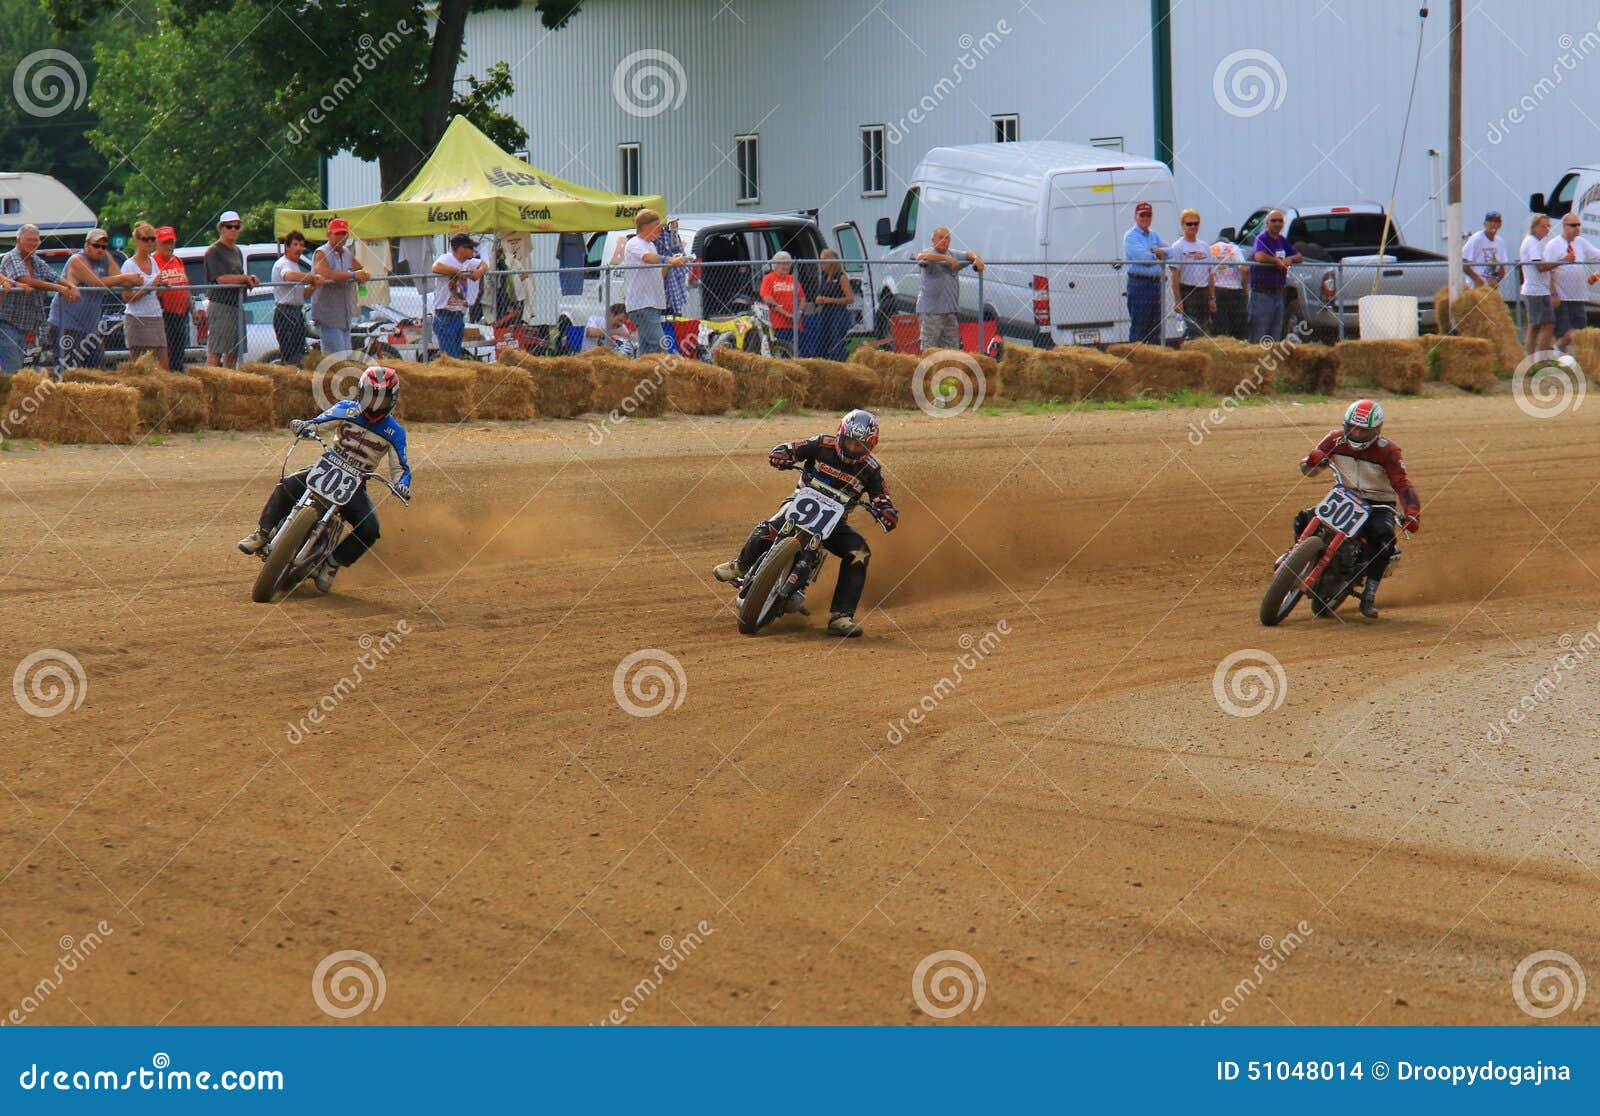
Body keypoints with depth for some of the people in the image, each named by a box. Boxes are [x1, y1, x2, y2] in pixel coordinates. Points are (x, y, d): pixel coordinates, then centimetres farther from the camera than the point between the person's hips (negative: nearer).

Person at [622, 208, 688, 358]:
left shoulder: (651, 245, 21)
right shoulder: (634, 245, -9)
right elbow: (648, 257, -31)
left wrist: (669, 265, 6)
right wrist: (669, 260, -47)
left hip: (653, 304, 10)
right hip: (641, 305, -10)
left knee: (646, 347, 9)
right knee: (659, 345, -19)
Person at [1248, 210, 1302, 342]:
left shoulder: (1282, 240, 14)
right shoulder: (1262, 238, -10)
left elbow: (1300, 257, 19)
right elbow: (1259, 257, -30)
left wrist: (1290, 259, -4)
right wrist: (1278, 261, -14)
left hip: (1278, 294, 8)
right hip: (1262, 294, -8)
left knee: (1276, 336, 11)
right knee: (1259, 336, -8)